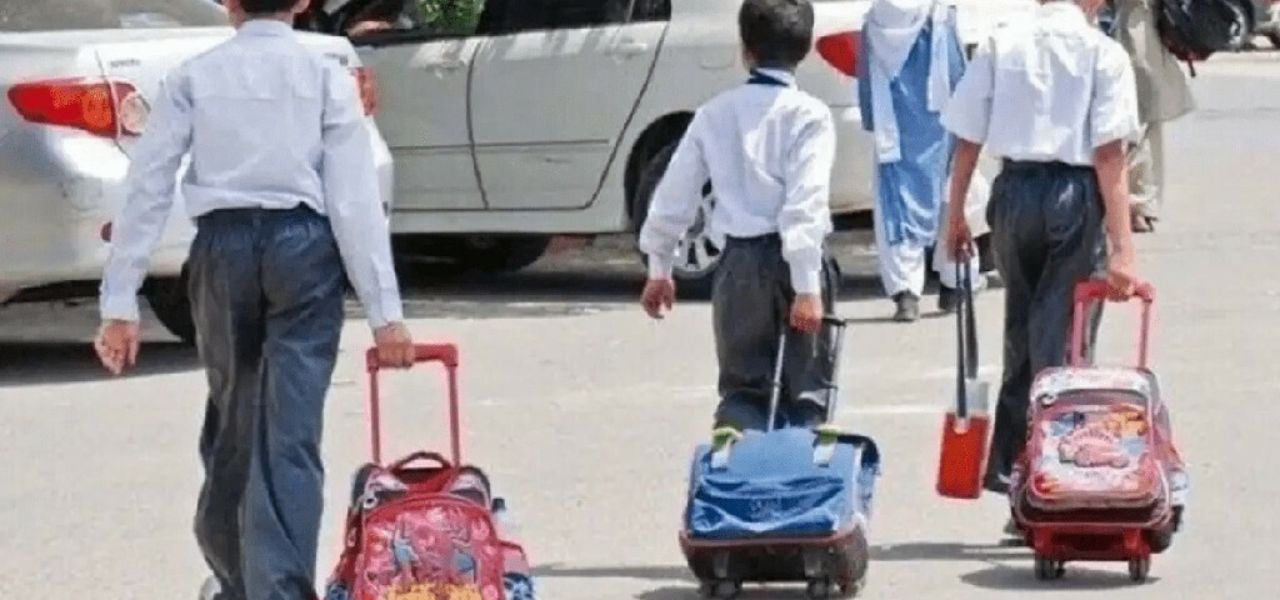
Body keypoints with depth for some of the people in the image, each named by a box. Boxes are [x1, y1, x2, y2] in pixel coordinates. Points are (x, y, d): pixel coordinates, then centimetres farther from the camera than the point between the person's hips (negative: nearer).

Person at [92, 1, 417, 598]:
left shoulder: (192, 77, 3)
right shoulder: (326, 77, 0)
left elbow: (147, 189, -2)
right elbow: (355, 198, -6)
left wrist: (120, 302, 0)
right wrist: (385, 311, -5)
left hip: (222, 248, 2)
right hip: (304, 246, -2)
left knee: (231, 418, 19)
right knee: (290, 432, -5)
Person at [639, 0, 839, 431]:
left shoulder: (714, 114, 7)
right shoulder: (809, 115, -5)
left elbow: (674, 195, 10)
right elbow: (806, 202, -16)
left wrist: (659, 268, 21)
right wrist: (807, 286, -19)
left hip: (739, 265, 3)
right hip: (794, 261, -3)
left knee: (742, 387, 10)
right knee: (806, 393, 7)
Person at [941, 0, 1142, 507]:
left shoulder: (1000, 45, 4)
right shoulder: (1104, 53, -5)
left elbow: (967, 140, 4)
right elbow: (1109, 155, -11)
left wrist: (955, 216, 15)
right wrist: (1122, 248, -13)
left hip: (1014, 192, 3)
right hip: (1076, 195, -3)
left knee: (1021, 334, 19)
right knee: (1062, 343, 3)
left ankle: (1006, 463, 24)